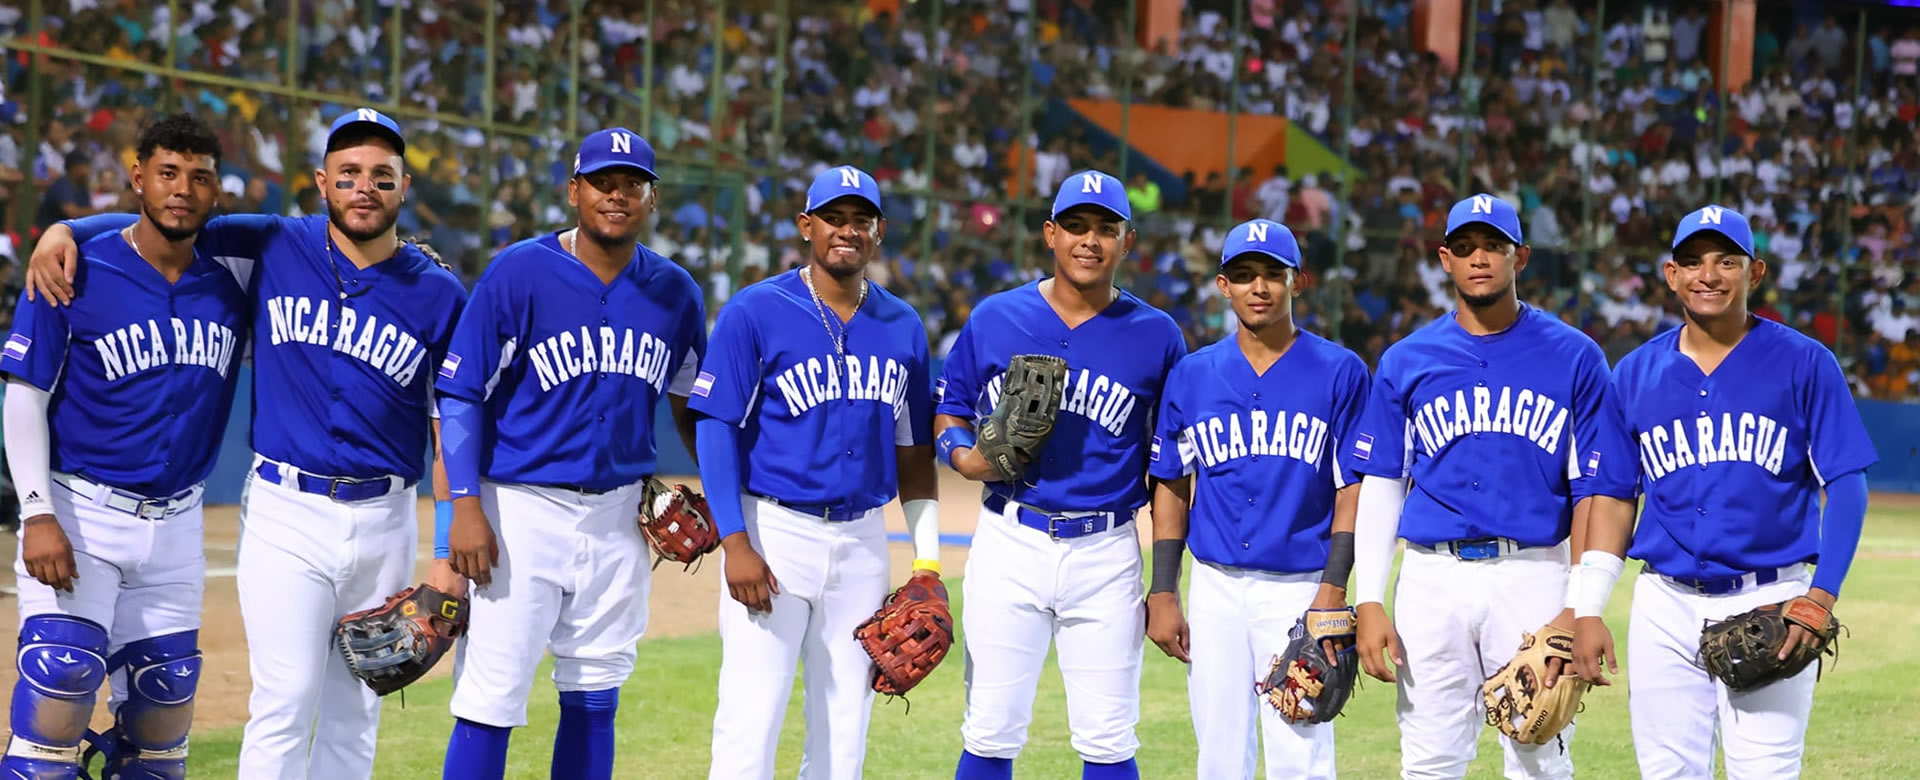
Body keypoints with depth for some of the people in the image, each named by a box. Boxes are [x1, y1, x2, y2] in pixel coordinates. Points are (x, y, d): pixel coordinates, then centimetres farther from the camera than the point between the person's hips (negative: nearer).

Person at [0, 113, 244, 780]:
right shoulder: (76, 274, -7)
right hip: (79, 518, -4)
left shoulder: (235, 278, 4)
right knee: (59, 685, -18)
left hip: (176, 526, 4)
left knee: (164, 718, 7)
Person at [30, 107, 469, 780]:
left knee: (355, 712, 9)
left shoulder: (439, 294, 2)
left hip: (384, 522, 2)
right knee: (285, 701, -10)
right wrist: (65, 230, -8)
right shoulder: (276, 246, 2)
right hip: (284, 514, -2)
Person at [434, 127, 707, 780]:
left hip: (619, 517, 5)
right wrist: (465, 506, -14)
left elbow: (691, 405, 19)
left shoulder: (674, 292, 6)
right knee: (491, 703, -9)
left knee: (594, 700, 11)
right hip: (521, 511, -5)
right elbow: (460, 394, -7)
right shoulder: (518, 273, -8)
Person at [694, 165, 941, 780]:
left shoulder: (903, 327, 9)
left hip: (863, 541, 5)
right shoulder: (756, 312, -5)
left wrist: (927, 563, 10)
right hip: (775, 529, -5)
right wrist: (735, 543, -16)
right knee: (750, 725, -10)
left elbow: (914, 451, 15)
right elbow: (718, 428, -8)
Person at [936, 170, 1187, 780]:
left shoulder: (1156, 336, 3)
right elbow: (948, 414, 14)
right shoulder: (995, 318, 5)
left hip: (1106, 553, 0)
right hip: (1009, 542, 1)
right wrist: (964, 457, -9)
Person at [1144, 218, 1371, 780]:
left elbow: (1353, 491, -2)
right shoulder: (1192, 375, 8)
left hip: (1300, 588, -3)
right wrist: (1162, 594, 5)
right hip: (1216, 590, 3)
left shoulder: (1338, 372, 0)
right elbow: (1171, 486, 12)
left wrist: (1333, 591, -12)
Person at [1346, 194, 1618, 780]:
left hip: (1533, 575, -2)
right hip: (1433, 578, 2)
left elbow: (1591, 489, 0)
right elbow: (1380, 487, 10)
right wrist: (1368, 602, 0)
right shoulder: (1406, 362, 10)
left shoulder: (1573, 357, 3)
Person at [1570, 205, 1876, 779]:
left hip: (1769, 602, -3)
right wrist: (1587, 612, 5)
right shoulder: (1635, 374, 8)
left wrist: (1822, 594, -14)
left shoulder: (1803, 363, -1)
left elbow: (1845, 484, -3)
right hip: (1666, 608, 3)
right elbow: (1614, 496, 12)